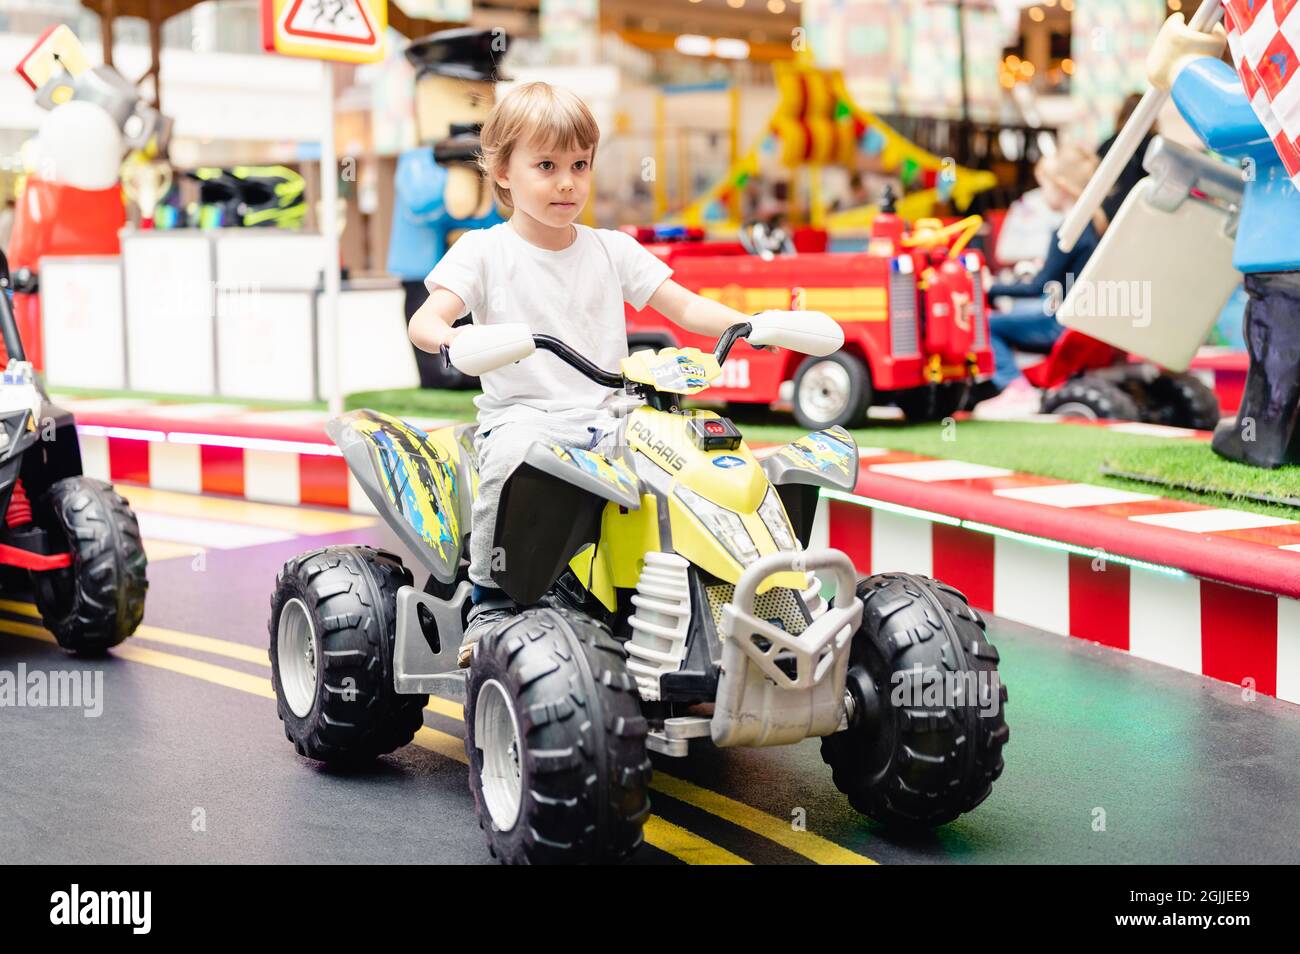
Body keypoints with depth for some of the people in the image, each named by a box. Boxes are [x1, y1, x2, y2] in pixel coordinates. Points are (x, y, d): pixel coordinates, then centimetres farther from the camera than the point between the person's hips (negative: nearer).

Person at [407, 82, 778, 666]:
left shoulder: (611, 250, 15)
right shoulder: (483, 252, 4)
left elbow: (686, 308, 12)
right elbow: (426, 318, -10)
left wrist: (751, 323, -6)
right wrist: (448, 338, -34)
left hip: (607, 419, 3)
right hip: (519, 414, -3)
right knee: (514, 457, -37)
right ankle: (490, 604, -19)